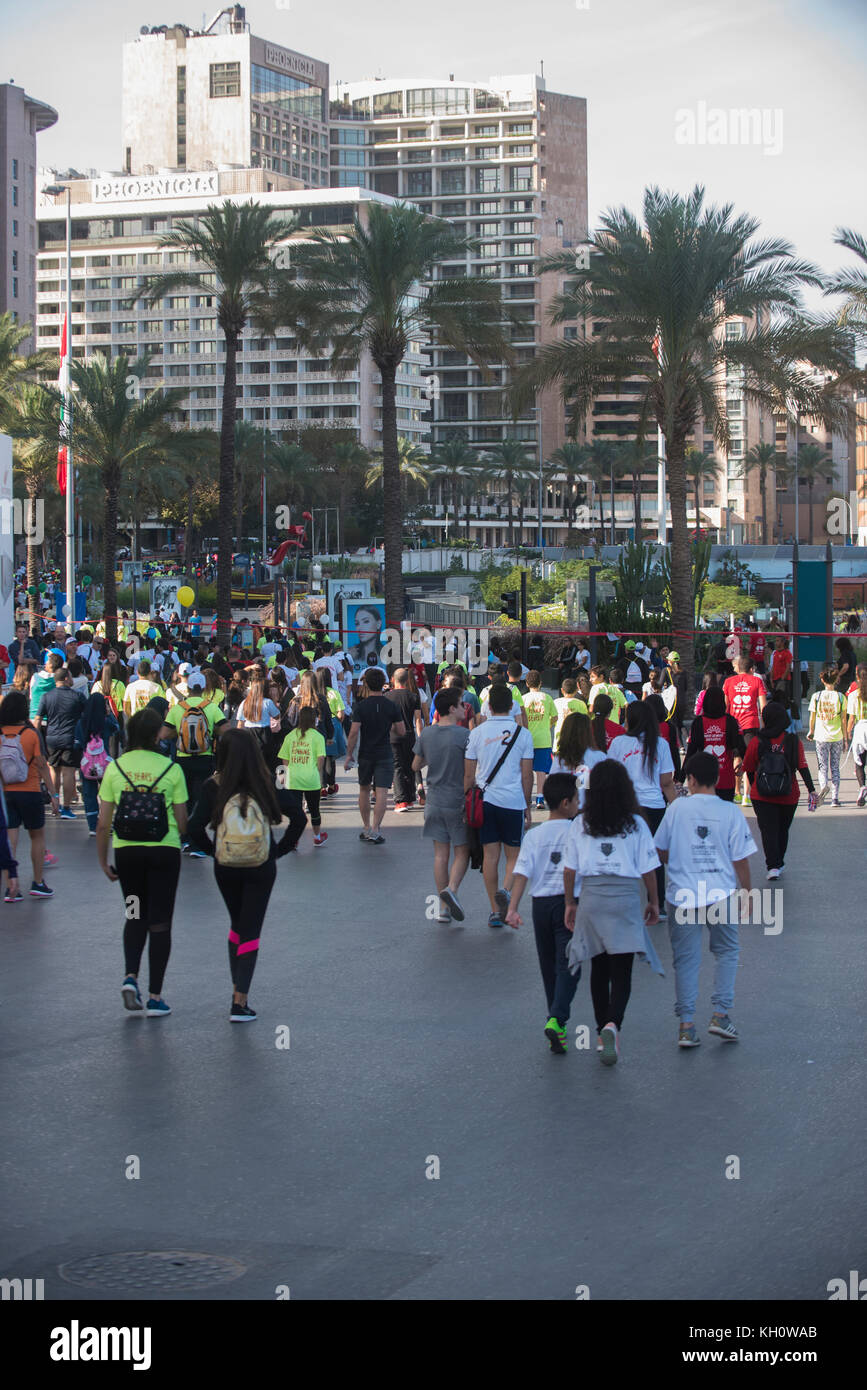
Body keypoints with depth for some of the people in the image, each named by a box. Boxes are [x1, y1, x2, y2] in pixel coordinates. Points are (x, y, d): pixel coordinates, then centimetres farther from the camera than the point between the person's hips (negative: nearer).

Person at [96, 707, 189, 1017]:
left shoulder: (115, 768, -2)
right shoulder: (171, 769, -6)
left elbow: (103, 824, -2)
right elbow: (182, 822, -3)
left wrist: (103, 861, 8)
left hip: (126, 851, 2)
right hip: (164, 851, -2)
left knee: (135, 915, 20)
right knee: (160, 922, 5)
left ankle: (130, 976, 0)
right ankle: (155, 997, 6)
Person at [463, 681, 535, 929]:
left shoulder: (477, 733, 2)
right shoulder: (522, 734, -2)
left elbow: (468, 774, 4)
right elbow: (527, 775, 0)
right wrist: (528, 806, 9)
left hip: (484, 801, 2)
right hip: (513, 802, -2)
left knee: (490, 856, 7)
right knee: (514, 855, 9)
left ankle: (495, 911, 8)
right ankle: (505, 890, -19)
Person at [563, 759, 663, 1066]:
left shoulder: (580, 824, 2)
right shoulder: (636, 824, -2)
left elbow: (569, 869, 4)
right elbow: (648, 868, 1)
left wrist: (570, 903, 15)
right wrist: (654, 902, 14)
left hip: (591, 896, 2)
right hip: (625, 897, -2)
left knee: (599, 968, 14)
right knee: (621, 969, -2)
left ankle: (602, 1032, 21)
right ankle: (613, 1024, -24)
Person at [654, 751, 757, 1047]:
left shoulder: (678, 808, -3)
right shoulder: (731, 812, -4)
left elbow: (661, 851, 5)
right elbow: (741, 859, -2)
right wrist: (746, 892, 12)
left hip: (682, 897, 0)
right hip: (721, 895, 0)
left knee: (685, 959, 7)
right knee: (727, 952, 17)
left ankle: (686, 1024, 4)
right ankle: (720, 1014, 7)